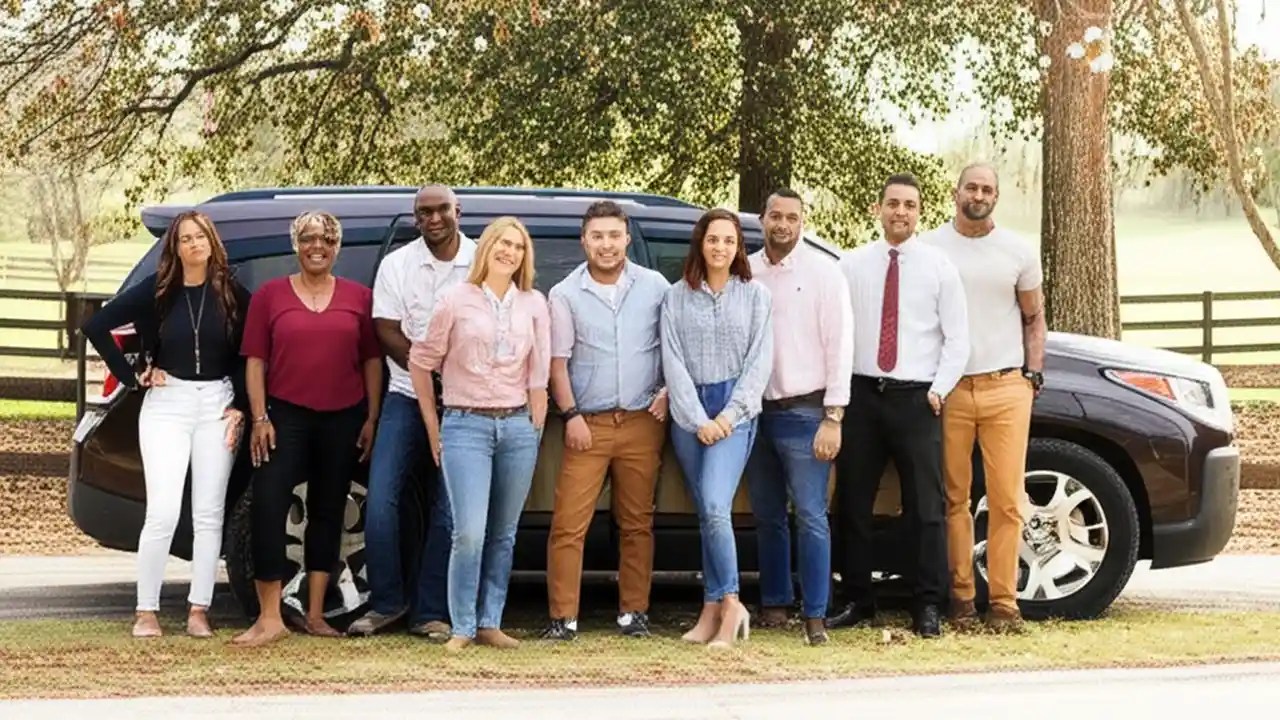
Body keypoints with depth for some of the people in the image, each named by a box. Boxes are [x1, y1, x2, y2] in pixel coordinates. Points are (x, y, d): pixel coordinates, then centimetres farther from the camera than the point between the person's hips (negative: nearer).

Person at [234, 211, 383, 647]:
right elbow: (255, 360, 1)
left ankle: (315, 615, 17)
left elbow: (372, 361, 8)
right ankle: (270, 618, -9)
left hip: (343, 419, 2)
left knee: (328, 511, 9)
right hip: (287, 416, -2)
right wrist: (259, 418, -7)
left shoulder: (359, 298, 7)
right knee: (267, 506, -12)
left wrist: (372, 418, 2)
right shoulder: (270, 295, 4)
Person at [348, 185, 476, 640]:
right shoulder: (397, 265, 4)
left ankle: (430, 613, 10)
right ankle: (386, 602, 5)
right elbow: (387, 333, -1)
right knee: (380, 499, -9)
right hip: (407, 397, 1)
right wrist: (432, 368, -14)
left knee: (448, 510, 0)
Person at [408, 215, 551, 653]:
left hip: (518, 426, 3)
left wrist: (535, 427, 3)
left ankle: (490, 624, 16)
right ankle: (463, 627, -1)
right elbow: (421, 362, 6)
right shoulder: (457, 301, 0)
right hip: (465, 425, -3)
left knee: (503, 534, 8)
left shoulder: (534, 304, 8)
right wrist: (433, 428, 5)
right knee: (469, 532, -11)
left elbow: (539, 371, 7)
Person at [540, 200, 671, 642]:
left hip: (641, 422, 1)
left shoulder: (655, 287, 5)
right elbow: (558, 360, 2)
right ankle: (563, 618, -3)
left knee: (637, 523, 6)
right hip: (588, 423, -1)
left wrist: (668, 392, 1)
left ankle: (633, 613, 14)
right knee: (568, 524, -6)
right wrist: (571, 415, -5)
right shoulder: (566, 294, 3)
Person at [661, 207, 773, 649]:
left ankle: (724, 603, -6)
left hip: (735, 410, -2)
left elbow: (760, 361, 0)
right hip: (689, 414, 2)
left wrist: (729, 415, -8)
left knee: (714, 507, -16)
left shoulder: (755, 295, 4)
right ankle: (717, 608, 10)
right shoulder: (677, 297, 6)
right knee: (707, 513, 5)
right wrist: (698, 420, -7)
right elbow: (673, 363, 1)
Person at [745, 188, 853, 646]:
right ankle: (775, 603, 24)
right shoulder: (745, 273, 6)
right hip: (756, 410, 4)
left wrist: (833, 418, -11)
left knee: (811, 517, -6)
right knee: (767, 517, 13)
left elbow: (840, 346, -6)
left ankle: (815, 616, -4)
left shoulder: (823, 273, -3)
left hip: (803, 413, -4)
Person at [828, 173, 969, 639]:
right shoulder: (852, 265, 7)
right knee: (852, 504, 6)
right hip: (862, 395, 2)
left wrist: (940, 389, -8)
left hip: (917, 399, -2)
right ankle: (857, 601, 18)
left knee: (925, 507, 0)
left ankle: (927, 608, 7)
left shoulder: (939, 267, 4)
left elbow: (957, 338, 3)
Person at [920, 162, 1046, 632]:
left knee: (1007, 500, -4)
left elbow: (1034, 317, 17)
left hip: (1006, 387, 1)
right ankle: (960, 597, 8)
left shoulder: (1018, 251, 9)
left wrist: (1033, 373, 6)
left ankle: (1004, 602, 1)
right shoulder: (929, 248, 5)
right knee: (954, 499, 1)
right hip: (948, 388, 0)